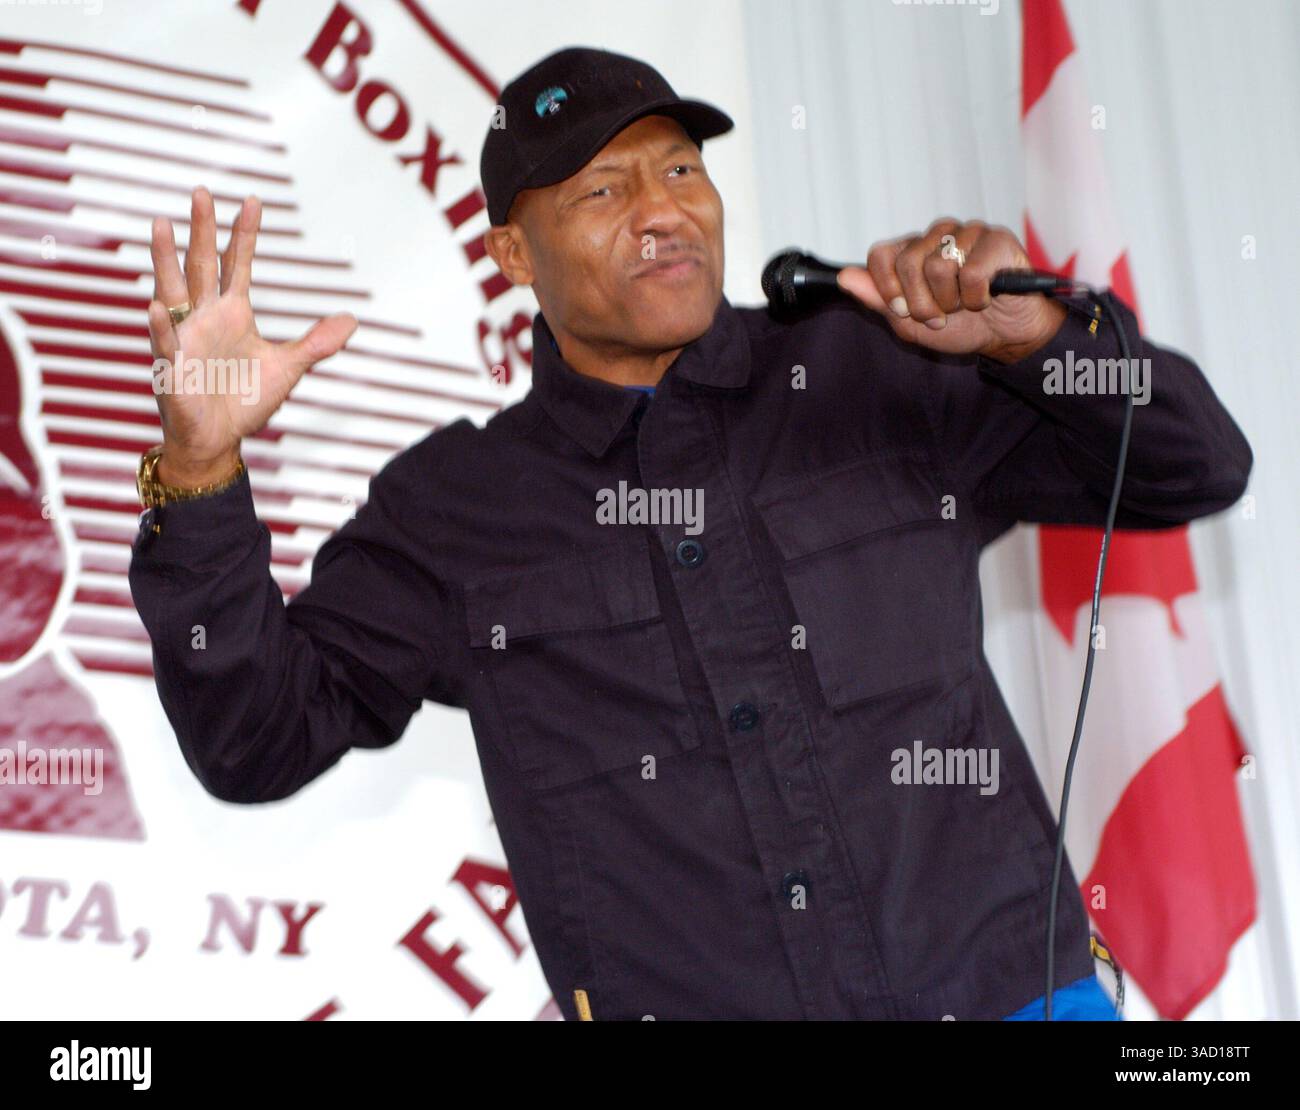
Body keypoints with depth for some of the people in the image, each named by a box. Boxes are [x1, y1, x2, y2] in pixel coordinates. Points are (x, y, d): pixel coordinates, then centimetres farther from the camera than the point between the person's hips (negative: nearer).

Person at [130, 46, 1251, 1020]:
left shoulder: (877, 373, 7)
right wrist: (202, 467, -10)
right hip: (679, 1001, 1)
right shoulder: (454, 507, 7)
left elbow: (1193, 473, 8)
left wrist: (1037, 335, -11)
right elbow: (259, 736, 2)